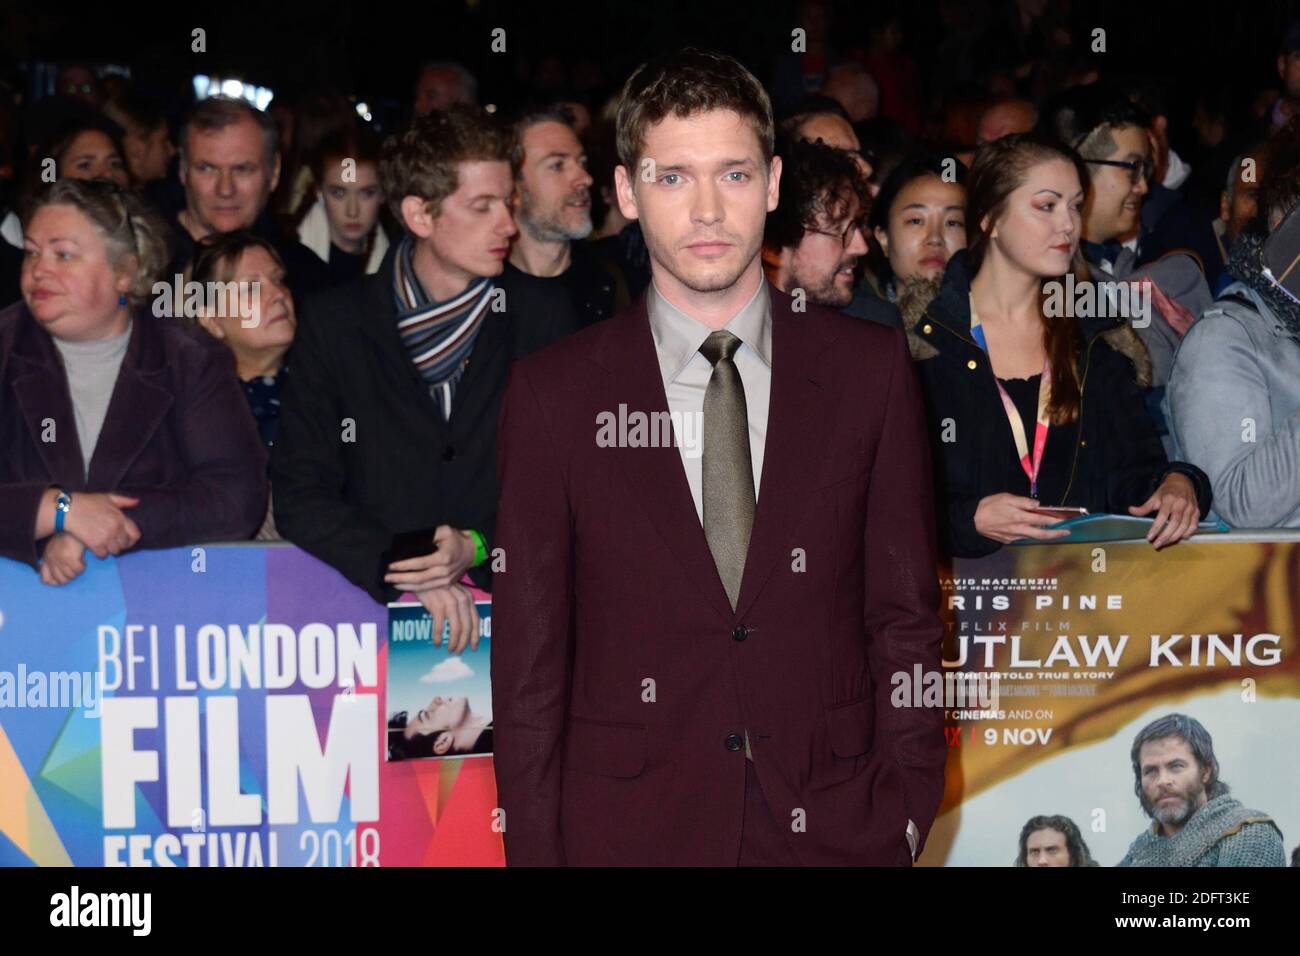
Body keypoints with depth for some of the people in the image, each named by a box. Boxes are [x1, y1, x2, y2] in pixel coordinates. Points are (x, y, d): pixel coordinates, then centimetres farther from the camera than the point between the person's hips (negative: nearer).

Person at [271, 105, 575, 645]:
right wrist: (401, 566, -15)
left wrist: (477, 547, -9)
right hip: (371, 610, -1)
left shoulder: (532, 322, 10)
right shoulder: (333, 325, 5)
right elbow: (300, 493, 0)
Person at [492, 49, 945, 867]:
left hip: (834, 827, 1)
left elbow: (905, 615, 4)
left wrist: (905, 812, -3)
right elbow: (528, 654, 1)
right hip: (628, 826, 0)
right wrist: (536, 847, -4)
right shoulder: (555, 394, 0)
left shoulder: (872, 369, 3)